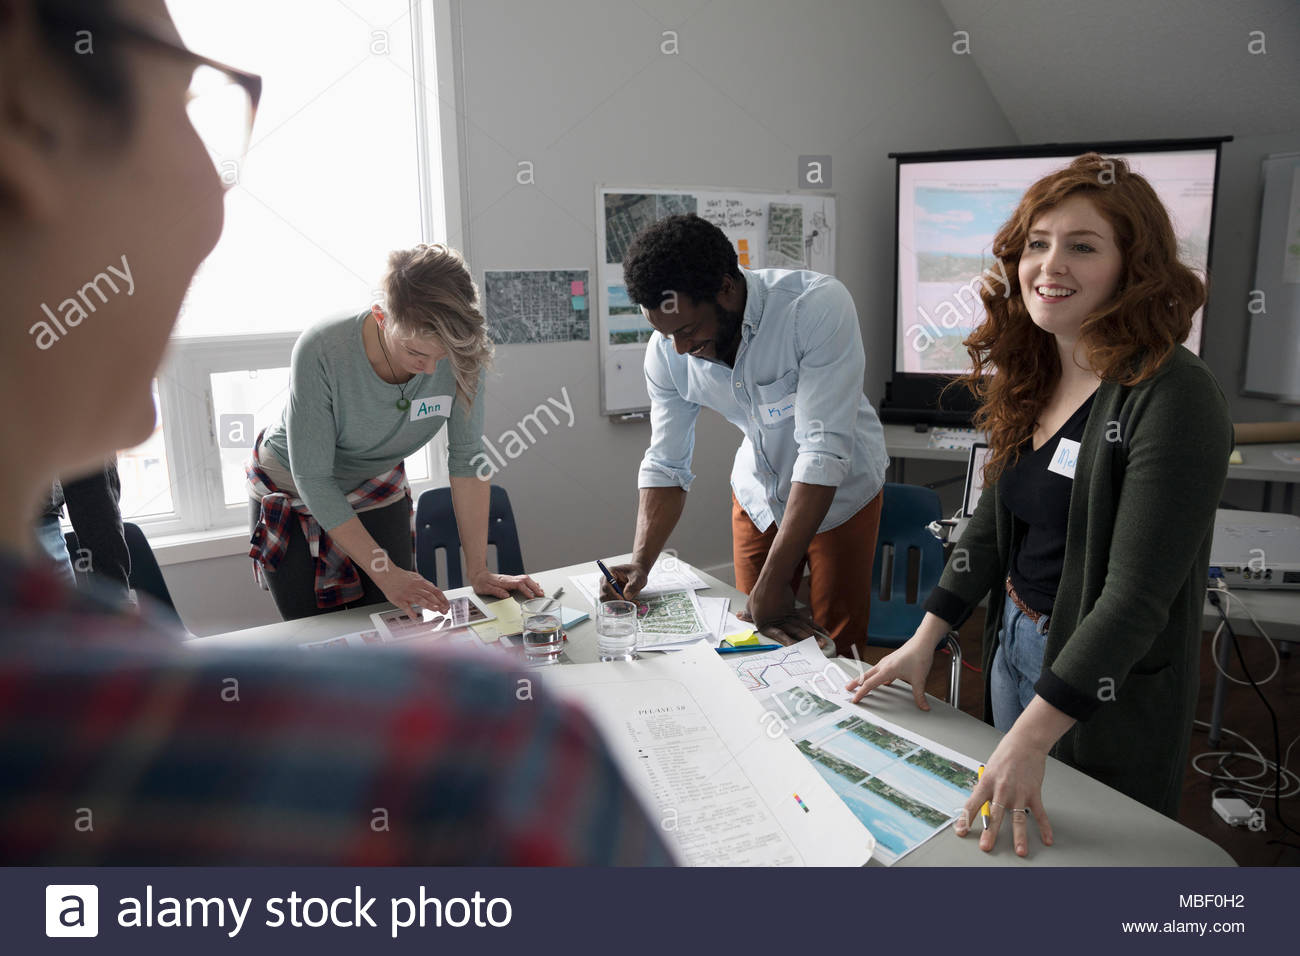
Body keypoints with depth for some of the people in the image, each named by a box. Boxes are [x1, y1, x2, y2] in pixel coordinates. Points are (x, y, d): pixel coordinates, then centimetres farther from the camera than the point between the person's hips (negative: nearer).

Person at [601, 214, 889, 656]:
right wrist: (640, 563, -22)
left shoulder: (819, 305, -33)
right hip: (758, 492, 4)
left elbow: (823, 454, -35)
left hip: (839, 491, -3)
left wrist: (772, 583, -35)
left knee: (835, 650, 3)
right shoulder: (667, 350, -17)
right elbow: (666, 465, -8)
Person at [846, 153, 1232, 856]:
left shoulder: (1173, 398, -23)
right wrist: (923, 641, 3)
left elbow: (1135, 595, -26)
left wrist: (1031, 739, -28)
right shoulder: (1030, 378, 1)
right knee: (1007, 841, 23)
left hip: (1108, 684, -7)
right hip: (1014, 642, 7)